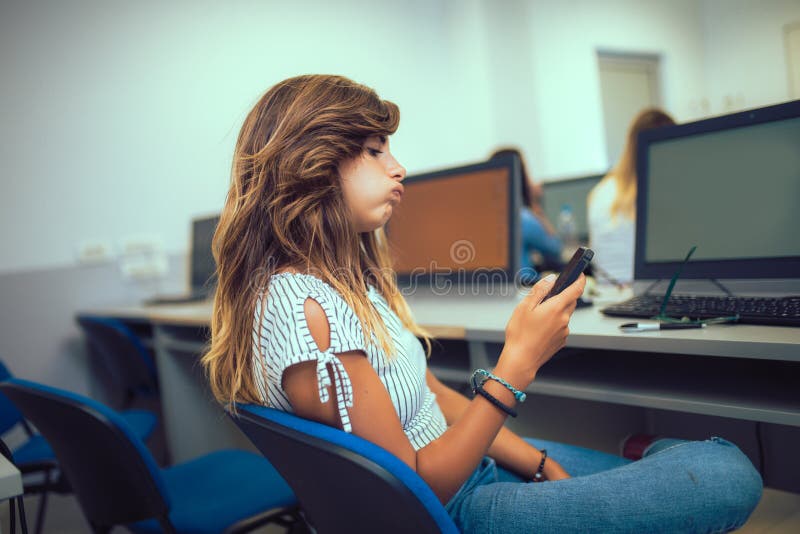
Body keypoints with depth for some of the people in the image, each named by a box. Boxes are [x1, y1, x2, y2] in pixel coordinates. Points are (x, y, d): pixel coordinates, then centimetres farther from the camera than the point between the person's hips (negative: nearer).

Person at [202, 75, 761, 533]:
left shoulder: (353, 276, 4)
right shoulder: (301, 309, -27)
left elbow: (433, 395, 7)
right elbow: (415, 488, -23)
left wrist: (542, 464, 2)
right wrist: (517, 364, -25)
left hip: (466, 457, 9)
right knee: (727, 475, -10)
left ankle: (659, 455, 36)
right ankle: (659, 456, 15)